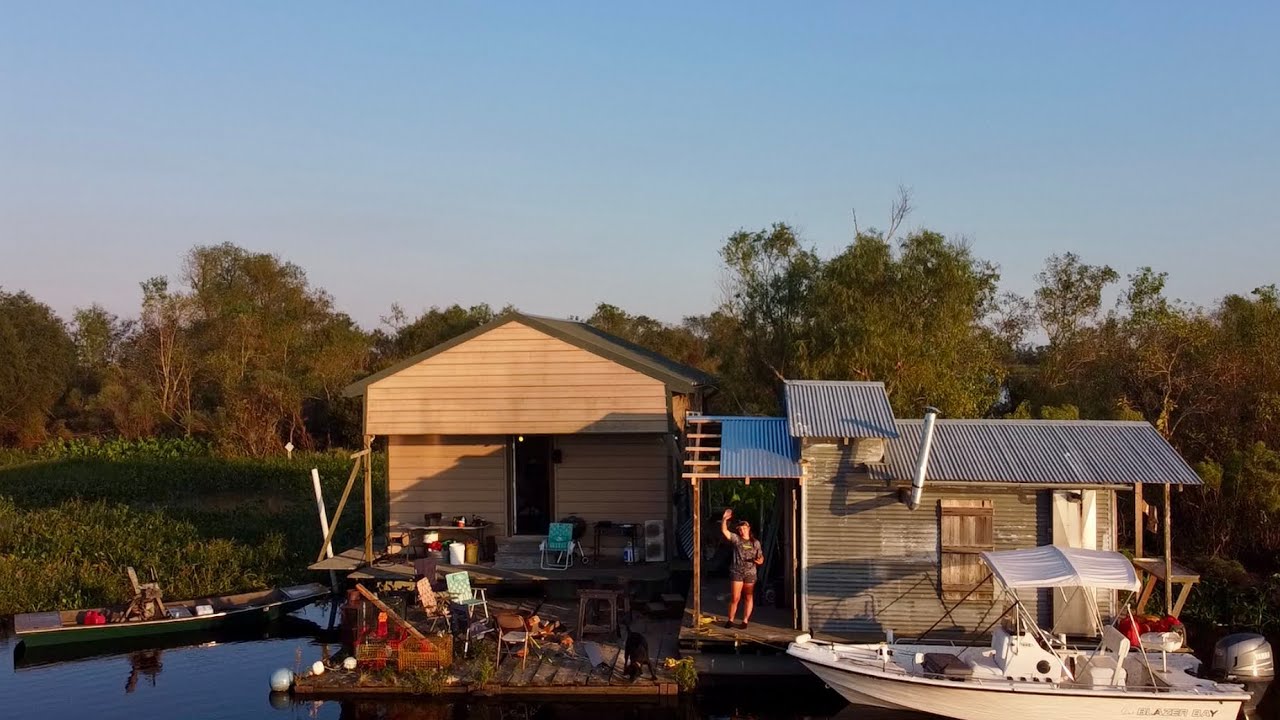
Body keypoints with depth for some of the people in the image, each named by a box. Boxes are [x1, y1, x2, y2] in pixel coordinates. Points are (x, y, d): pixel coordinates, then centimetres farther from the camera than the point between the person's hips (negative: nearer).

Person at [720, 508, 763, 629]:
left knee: (748, 598, 6)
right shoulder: (736, 539, 1)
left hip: (750, 573, 2)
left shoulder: (755, 543, 7)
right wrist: (724, 519, -19)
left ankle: (745, 621, 14)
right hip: (737, 572, -2)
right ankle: (730, 620, 8)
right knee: (736, 598, -3)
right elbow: (724, 531, -9)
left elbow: (761, 557, 10)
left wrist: (759, 560, -13)